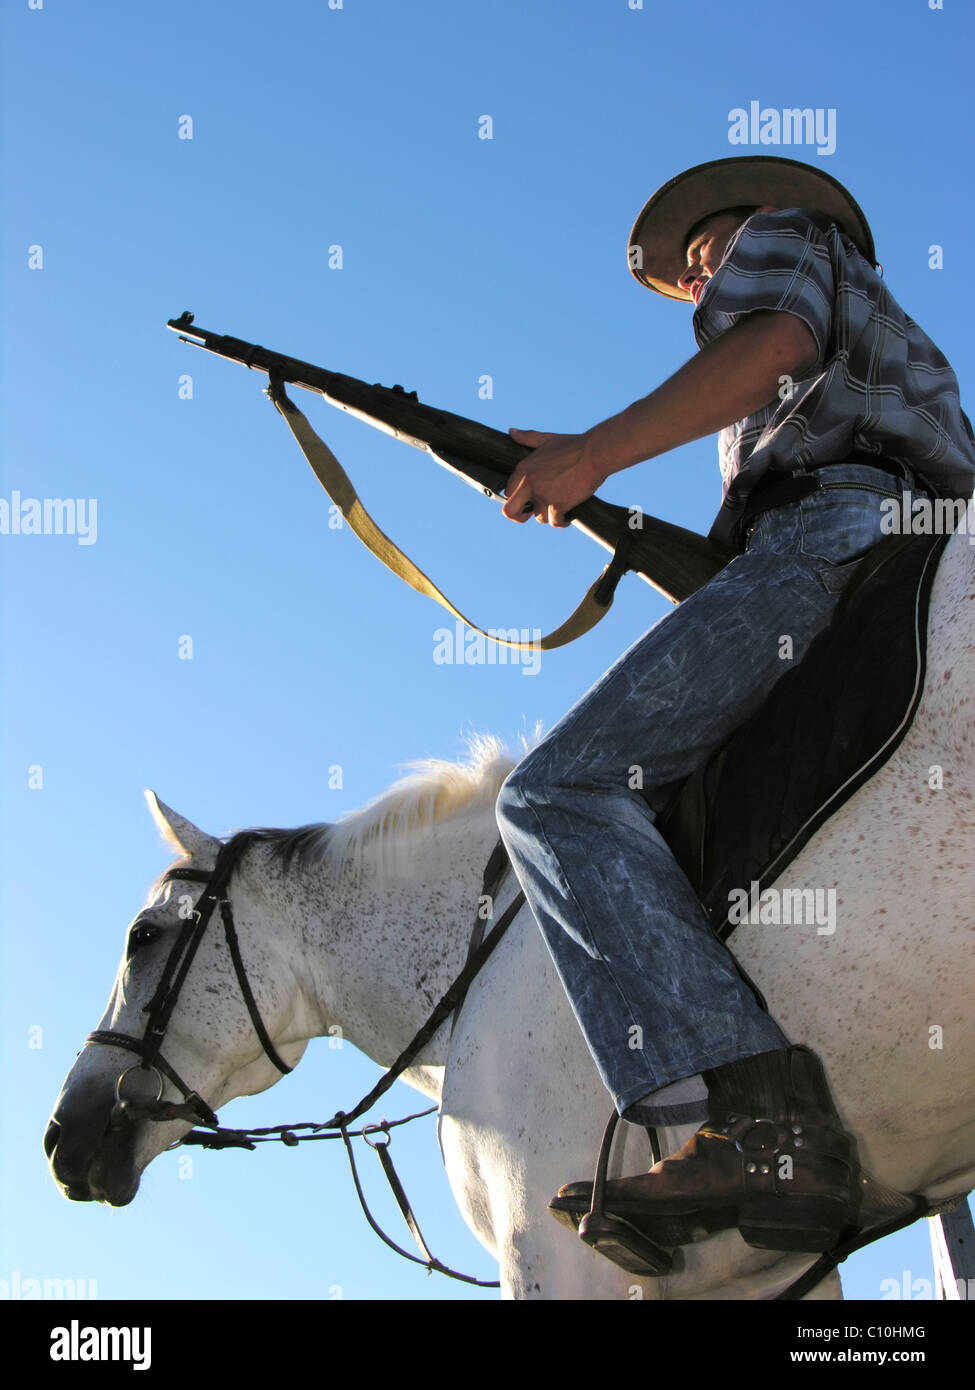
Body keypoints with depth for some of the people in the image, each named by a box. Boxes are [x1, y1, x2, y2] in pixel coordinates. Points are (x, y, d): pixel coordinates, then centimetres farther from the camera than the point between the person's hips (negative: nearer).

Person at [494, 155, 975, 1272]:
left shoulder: (783, 235, 20)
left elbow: (772, 343, -6)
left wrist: (591, 455, -10)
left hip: (832, 532, -10)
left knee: (560, 791, -21)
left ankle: (759, 1123, -41)